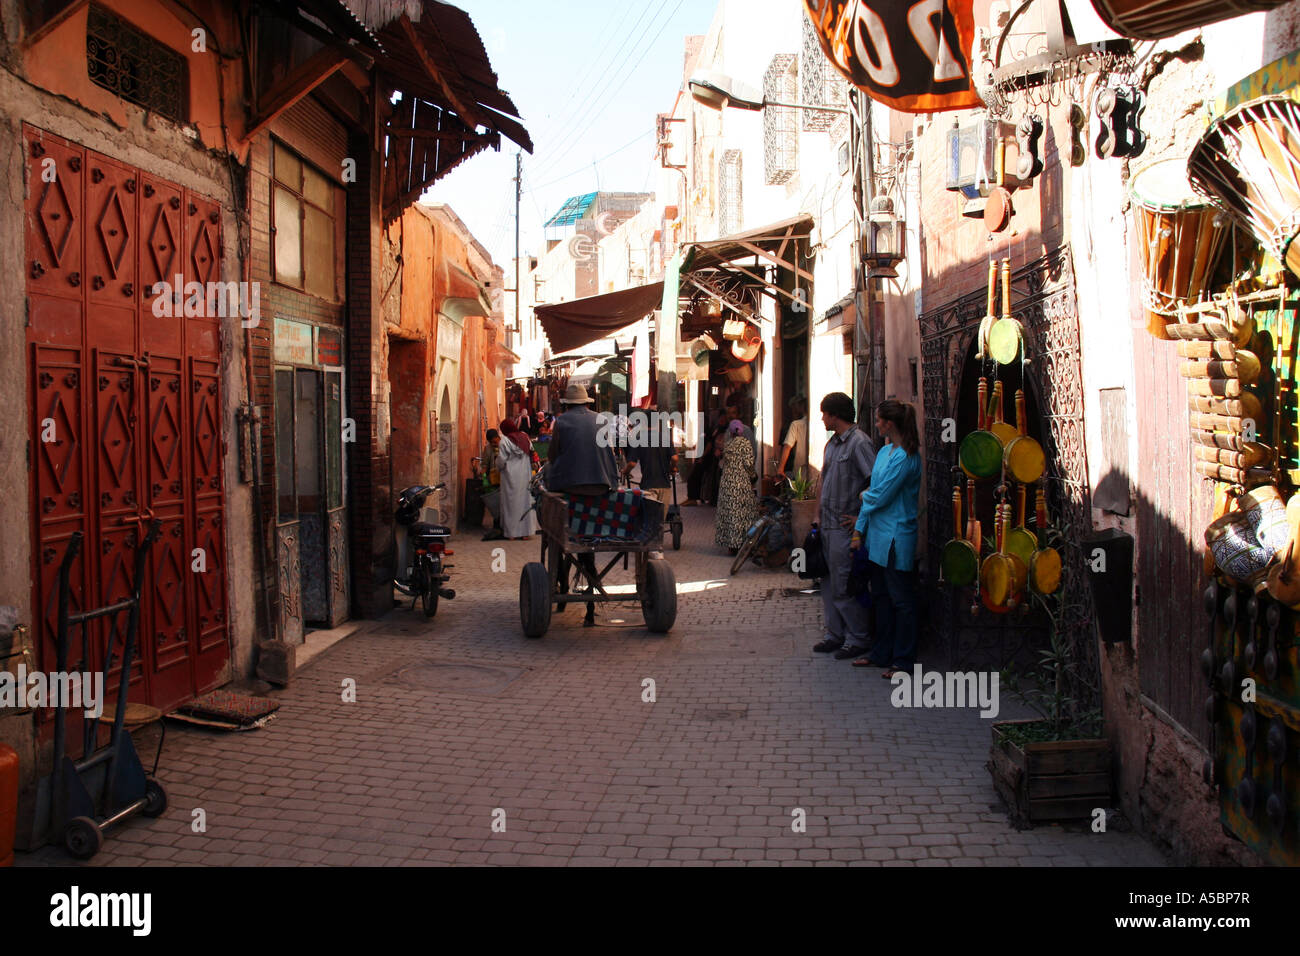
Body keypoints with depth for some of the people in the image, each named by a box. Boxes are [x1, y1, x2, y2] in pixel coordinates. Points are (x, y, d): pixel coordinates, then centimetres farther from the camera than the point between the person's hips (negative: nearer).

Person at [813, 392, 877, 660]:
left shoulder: (859, 442, -15)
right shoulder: (833, 443, 14)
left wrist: (862, 517, -18)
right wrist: (821, 507, 16)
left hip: (845, 527, -9)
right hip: (828, 524, 9)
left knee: (844, 587, -4)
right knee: (829, 584, 14)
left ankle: (857, 640, 7)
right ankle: (835, 634, 24)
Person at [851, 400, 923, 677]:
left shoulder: (904, 458, -18)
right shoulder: (885, 452, 10)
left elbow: (880, 496, -19)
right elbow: (871, 495, 14)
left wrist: (864, 496, 3)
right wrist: (859, 530, 12)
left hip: (896, 537, -10)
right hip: (878, 535, 10)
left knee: (901, 599, 0)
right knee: (881, 596, 16)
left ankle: (903, 661, 8)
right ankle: (881, 654, 27)